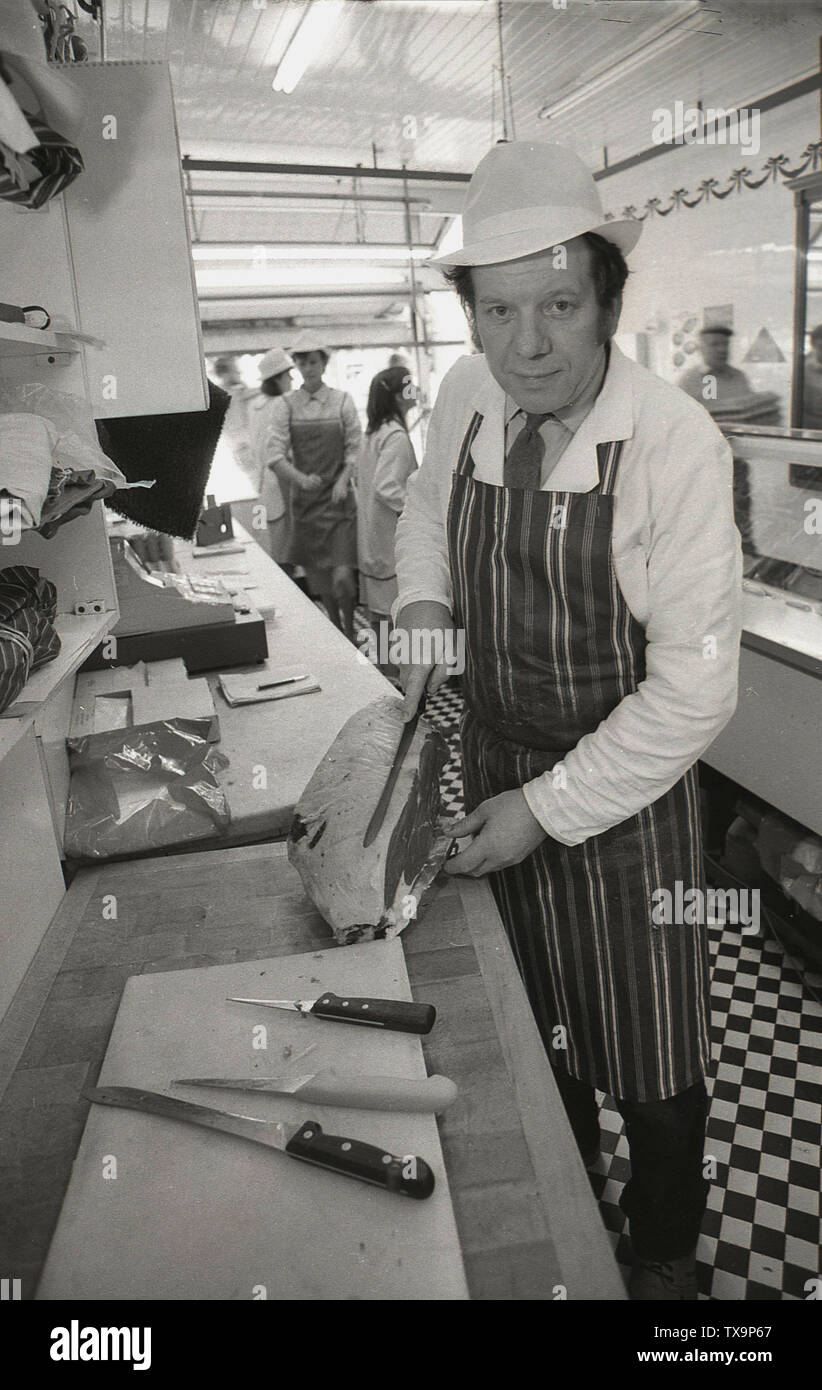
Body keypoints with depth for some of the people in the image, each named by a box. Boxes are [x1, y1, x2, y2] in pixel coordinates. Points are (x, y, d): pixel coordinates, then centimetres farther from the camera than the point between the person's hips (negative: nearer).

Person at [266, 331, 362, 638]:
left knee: (342, 576, -12)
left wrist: (342, 481, -12)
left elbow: (355, 449, 4)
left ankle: (350, 632, 12)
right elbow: (276, 454, -6)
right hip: (304, 499, 2)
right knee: (319, 578, 10)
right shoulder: (285, 405, 3)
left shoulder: (342, 401, 3)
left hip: (339, 499, -2)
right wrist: (300, 478, -22)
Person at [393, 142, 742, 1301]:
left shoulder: (675, 442, -23)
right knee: (541, 1032, 23)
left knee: (651, 1064, 13)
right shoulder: (465, 398, -8)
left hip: (625, 792, -4)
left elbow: (695, 689, -21)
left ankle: (664, 1260, 45)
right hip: (496, 768, 5)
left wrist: (548, 810, -19)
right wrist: (424, 602, -3)